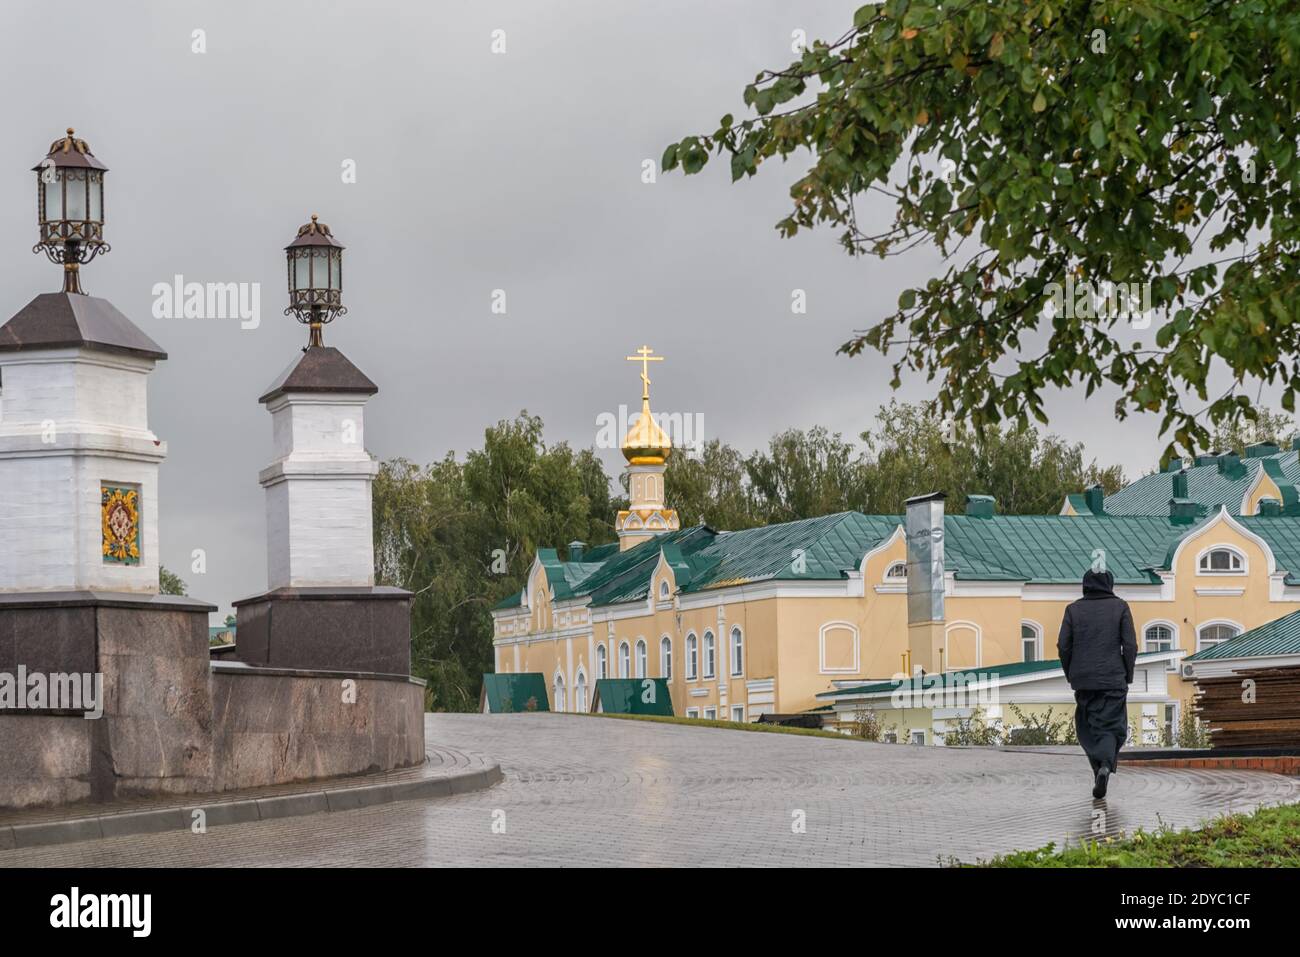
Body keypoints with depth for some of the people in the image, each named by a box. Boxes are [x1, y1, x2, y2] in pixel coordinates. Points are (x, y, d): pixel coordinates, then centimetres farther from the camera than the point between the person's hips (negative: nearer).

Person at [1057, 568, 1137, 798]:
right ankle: (1106, 764, -23)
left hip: (1083, 680, 1)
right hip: (1113, 679, -1)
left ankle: (1099, 767, 9)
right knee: (1111, 727, 0)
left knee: (1087, 726, 15)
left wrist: (1070, 675, 12)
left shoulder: (1073, 609, 3)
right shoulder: (1120, 607, 0)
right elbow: (1130, 645, -3)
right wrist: (1128, 676, 7)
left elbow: (1063, 646, 0)